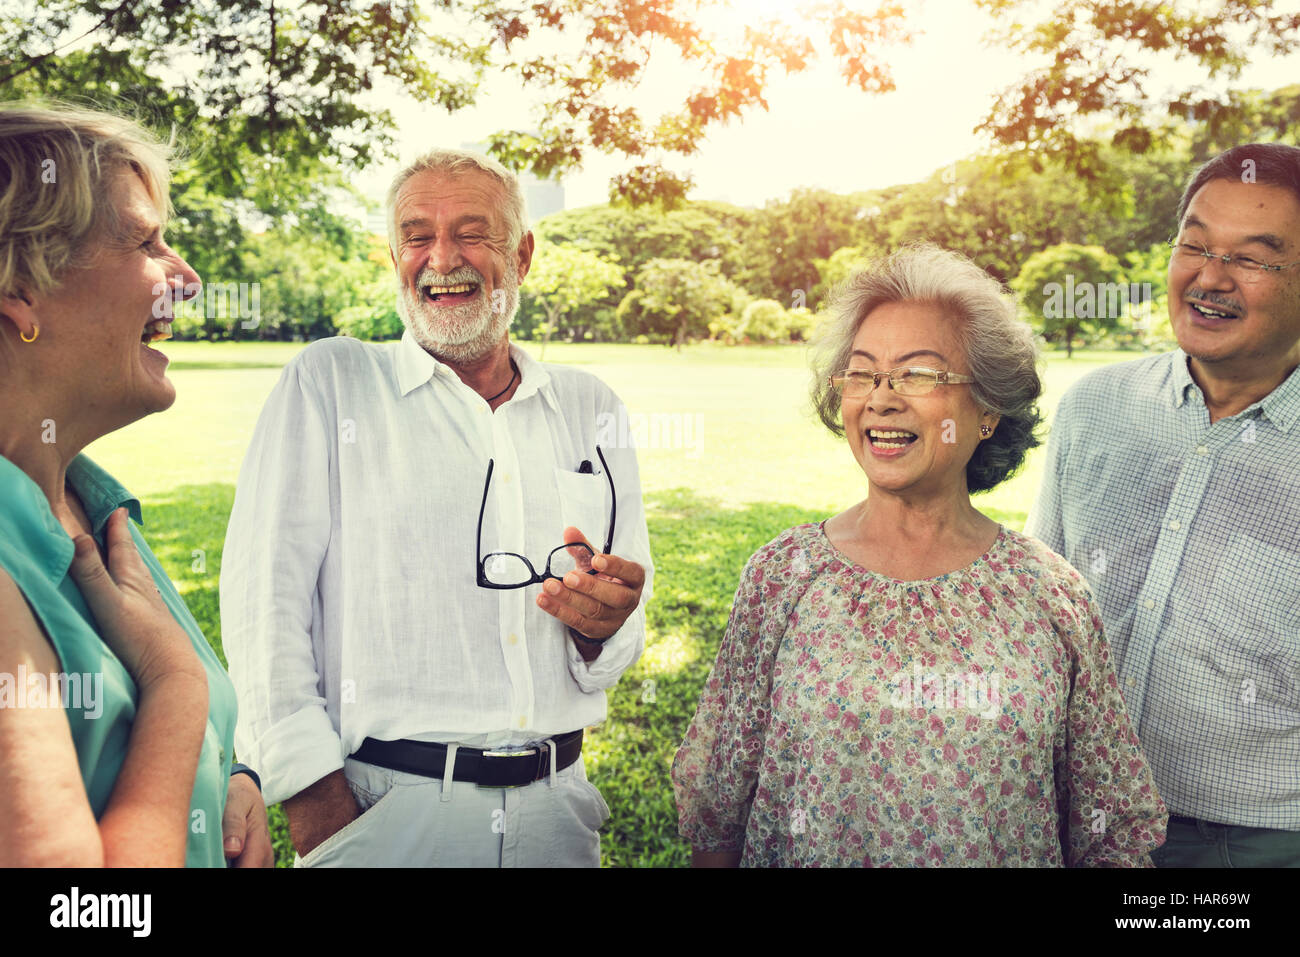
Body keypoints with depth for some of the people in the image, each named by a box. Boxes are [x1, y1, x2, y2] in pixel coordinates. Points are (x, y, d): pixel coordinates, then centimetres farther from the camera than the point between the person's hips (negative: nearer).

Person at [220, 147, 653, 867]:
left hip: (554, 808, 4)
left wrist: (603, 625, -14)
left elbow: (624, 625, 9)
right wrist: (317, 805, -17)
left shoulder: (591, 408, 7)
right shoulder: (327, 382, -2)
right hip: (385, 808, -3)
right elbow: (261, 596, -10)